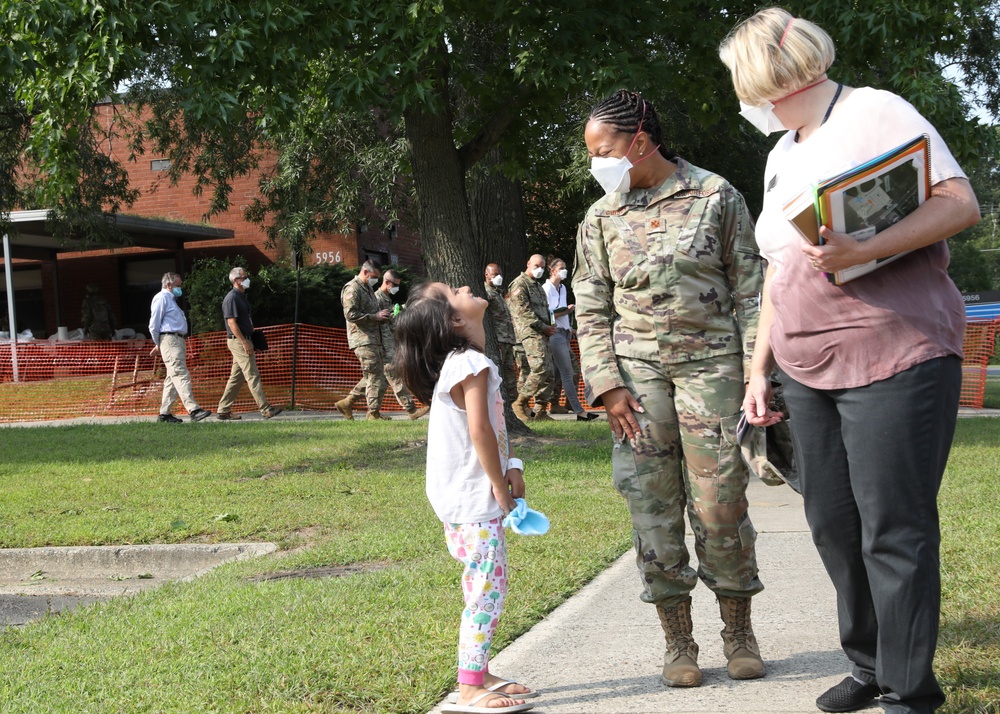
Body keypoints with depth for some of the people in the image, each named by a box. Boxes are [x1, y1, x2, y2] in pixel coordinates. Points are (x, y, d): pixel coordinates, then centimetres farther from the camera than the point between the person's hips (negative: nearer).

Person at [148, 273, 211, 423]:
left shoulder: (172, 299, 26)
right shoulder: (162, 298, -5)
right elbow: (154, 325, -9)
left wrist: (159, 345, 20)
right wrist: (159, 344, 1)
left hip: (179, 341, 10)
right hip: (169, 340, -10)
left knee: (172, 377, 9)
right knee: (181, 375, -18)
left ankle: (165, 413, 12)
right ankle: (193, 410, -29)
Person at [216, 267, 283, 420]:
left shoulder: (241, 297, 18)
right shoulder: (232, 298, -13)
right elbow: (231, 322, -19)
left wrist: (248, 341, 19)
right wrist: (245, 342, -22)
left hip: (243, 340, 10)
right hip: (238, 340, -10)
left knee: (236, 377, 11)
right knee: (253, 376, -10)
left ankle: (224, 411, 14)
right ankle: (266, 410, -12)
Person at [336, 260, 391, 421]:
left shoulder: (368, 288, 21)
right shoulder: (352, 289, -10)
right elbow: (350, 314, -19)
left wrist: (382, 316, 12)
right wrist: (375, 316, -17)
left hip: (373, 339, 10)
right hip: (363, 339, -10)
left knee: (372, 376, 12)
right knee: (375, 377, -9)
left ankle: (347, 402, 17)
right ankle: (373, 413, -3)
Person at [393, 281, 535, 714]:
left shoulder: (464, 362, 15)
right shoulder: (472, 365, -17)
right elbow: (480, 430, -24)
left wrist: (510, 467, 3)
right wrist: (500, 486, -15)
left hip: (474, 496, 10)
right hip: (474, 499, -10)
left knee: (487, 588, 16)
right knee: (488, 590, -8)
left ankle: (480, 674, 25)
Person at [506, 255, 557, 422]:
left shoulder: (538, 286, 26)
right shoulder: (520, 284, -3)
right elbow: (523, 311, -13)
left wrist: (549, 327, 10)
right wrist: (543, 327, -12)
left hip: (542, 333, 9)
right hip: (530, 331, -9)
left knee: (549, 373, 3)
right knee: (540, 368, -22)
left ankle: (541, 411, 4)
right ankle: (520, 403, -14)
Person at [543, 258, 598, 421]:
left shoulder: (562, 288, 18)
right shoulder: (546, 288, -7)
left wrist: (569, 328, 11)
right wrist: (566, 311, -16)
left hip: (564, 333, 8)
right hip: (555, 333, -8)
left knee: (557, 374, 6)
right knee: (567, 373, -10)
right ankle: (579, 411, -12)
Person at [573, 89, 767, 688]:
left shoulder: (715, 196, 3)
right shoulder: (600, 220, 11)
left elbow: (751, 291, 3)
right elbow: (591, 313, 10)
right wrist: (607, 386, -2)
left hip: (711, 362, -2)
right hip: (637, 369, 2)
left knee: (720, 505, -3)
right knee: (653, 507, 1)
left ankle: (739, 632, 14)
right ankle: (679, 643, 11)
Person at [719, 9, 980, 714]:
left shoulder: (873, 112, -5)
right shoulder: (782, 157, 19)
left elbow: (961, 203, -13)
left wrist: (862, 250, -25)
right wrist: (760, 366, 19)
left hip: (894, 359, -8)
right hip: (807, 369, 8)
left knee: (893, 530, -6)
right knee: (832, 523, 10)